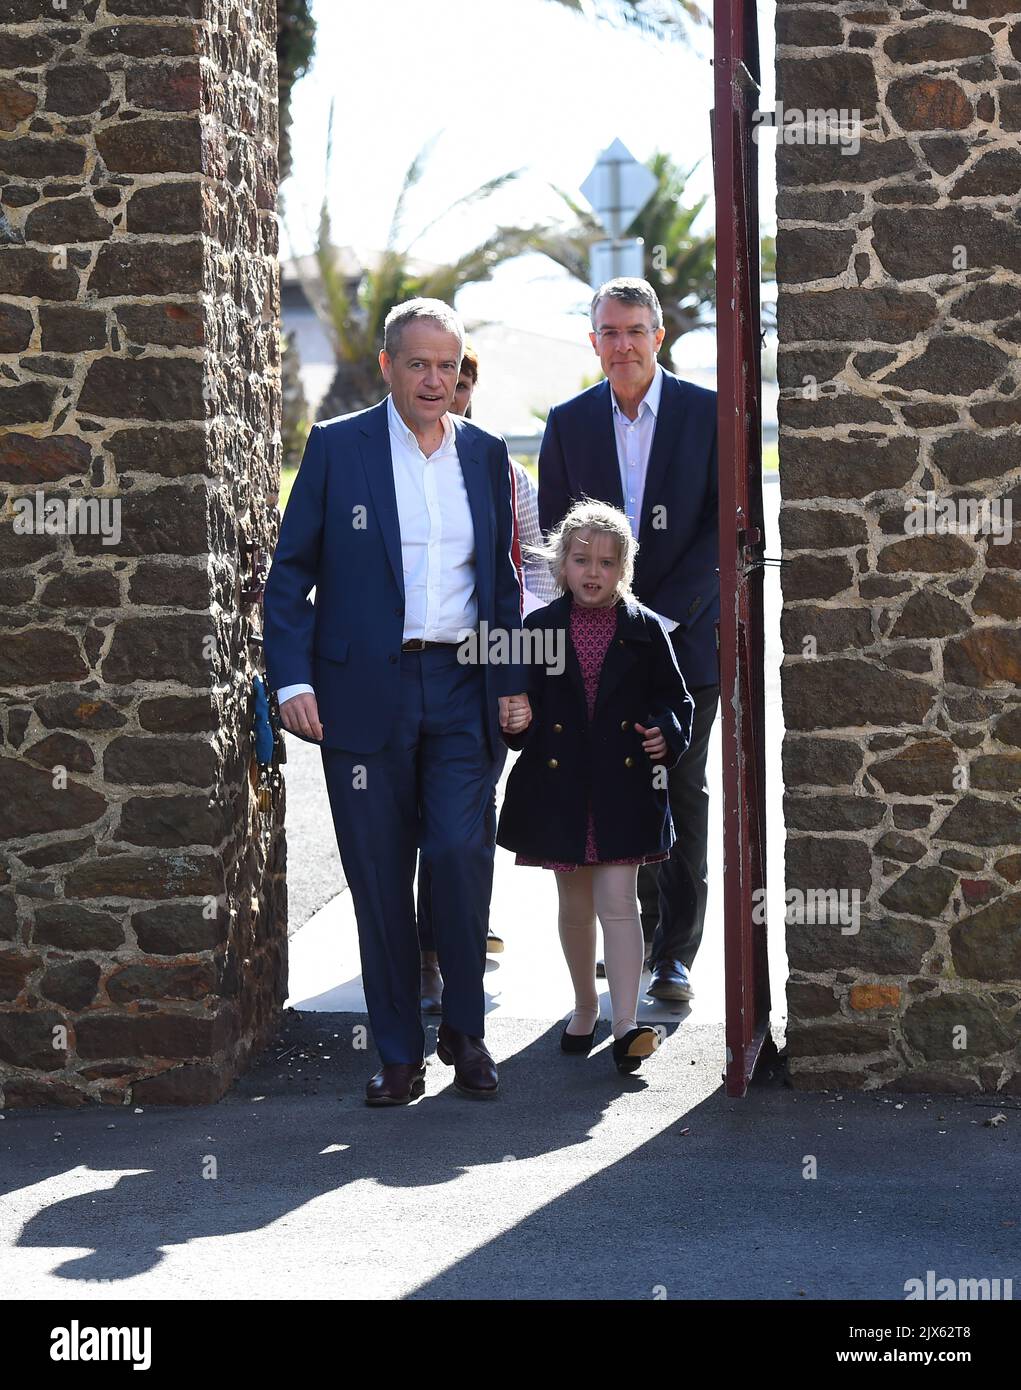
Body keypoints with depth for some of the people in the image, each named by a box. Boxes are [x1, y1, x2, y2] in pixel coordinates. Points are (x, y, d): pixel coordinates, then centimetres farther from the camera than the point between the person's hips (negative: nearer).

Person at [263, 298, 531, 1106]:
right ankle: (400, 1054, 13)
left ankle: (464, 1030, 9)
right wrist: (292, 678, -9)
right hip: (365, 695, -1)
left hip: (461, 693, 1)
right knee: (380, 878, 3)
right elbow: (291, 572, 1)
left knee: (461, 853, -11)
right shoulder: (337, 447, 2)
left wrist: (514, 682, 7)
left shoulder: (486, 455, 11)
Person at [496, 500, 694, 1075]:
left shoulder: (645, 629, 2)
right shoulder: (539, 629, 4)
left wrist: (667, 733, -10)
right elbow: (524, 704, 7)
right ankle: (586, 1006, 30)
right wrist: (514, 722, -13)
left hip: (624, 786, -2)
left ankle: (626, 1025, -13)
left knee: (618, 898, -10)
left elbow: (673, 698, 8)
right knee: (576, 902, 13)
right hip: (559, 786, 2)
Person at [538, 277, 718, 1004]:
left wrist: (663, 615, -13)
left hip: (686, 635, -2)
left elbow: (724, 525, -6)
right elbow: (554, 535, 6)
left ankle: (676, 951, 6)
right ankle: (637, 933, 16)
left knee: (684, 791, 1)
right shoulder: (569, 422, 5)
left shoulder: (709, 413, -2)